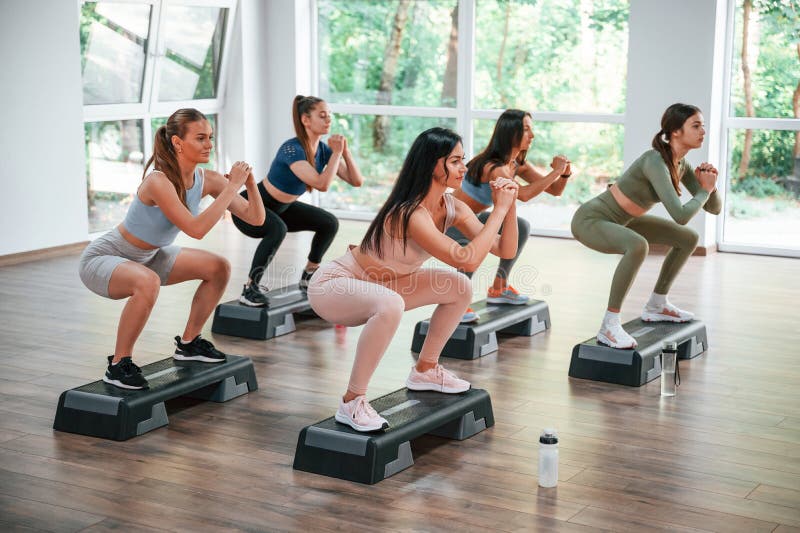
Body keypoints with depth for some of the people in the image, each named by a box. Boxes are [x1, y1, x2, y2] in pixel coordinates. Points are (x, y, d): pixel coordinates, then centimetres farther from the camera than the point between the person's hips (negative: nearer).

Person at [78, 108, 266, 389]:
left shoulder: (206, 179, -11)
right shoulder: (158, 181, -32)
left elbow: (256, 218, -10)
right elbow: (195, 229, -41)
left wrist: (251, 185, -27)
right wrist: (232, 186, -37)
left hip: (148, 256, 8)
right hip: (102, 258, -8)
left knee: (219, 268, 0)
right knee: (148, 282, -39)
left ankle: (188, 343, 18)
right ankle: (118, 365, -19)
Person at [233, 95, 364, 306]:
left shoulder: (323, 149, -7)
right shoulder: (292, 149, -30)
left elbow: (356, 180, -7)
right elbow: (322, 183, -41)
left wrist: (345, 151, -19)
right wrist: (336, 152, -31)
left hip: (281, 207, 8)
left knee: (329, 223, 3)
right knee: (278, 229, -38)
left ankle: (309, 276, 21)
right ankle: (250, 288, -25)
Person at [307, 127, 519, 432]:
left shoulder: (452, 207, -6)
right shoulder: (410, 214, -32)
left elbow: (506, 251, -5)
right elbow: (468, 259, -39)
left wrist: (509, 208, -19)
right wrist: (499, 210, -31)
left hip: (375, 286, 9)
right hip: (331, 285, -9)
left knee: (460, 288, 3)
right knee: (390, 305, -40)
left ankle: (425, 371, 20)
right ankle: (351, 403, -25)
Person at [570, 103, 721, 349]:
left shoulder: (681, 164, -1)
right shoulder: (656, 162, -28)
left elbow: (714, 208, 6)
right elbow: (680, 215, -36)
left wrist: (708, 184, -14)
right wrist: (704, 190, -19)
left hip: (618, 221, 10)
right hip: (591, 220, -10)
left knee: (688, 239, 12)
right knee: (638, 245, -39)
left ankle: (656, 306, 24)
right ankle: (609, 326, -30)